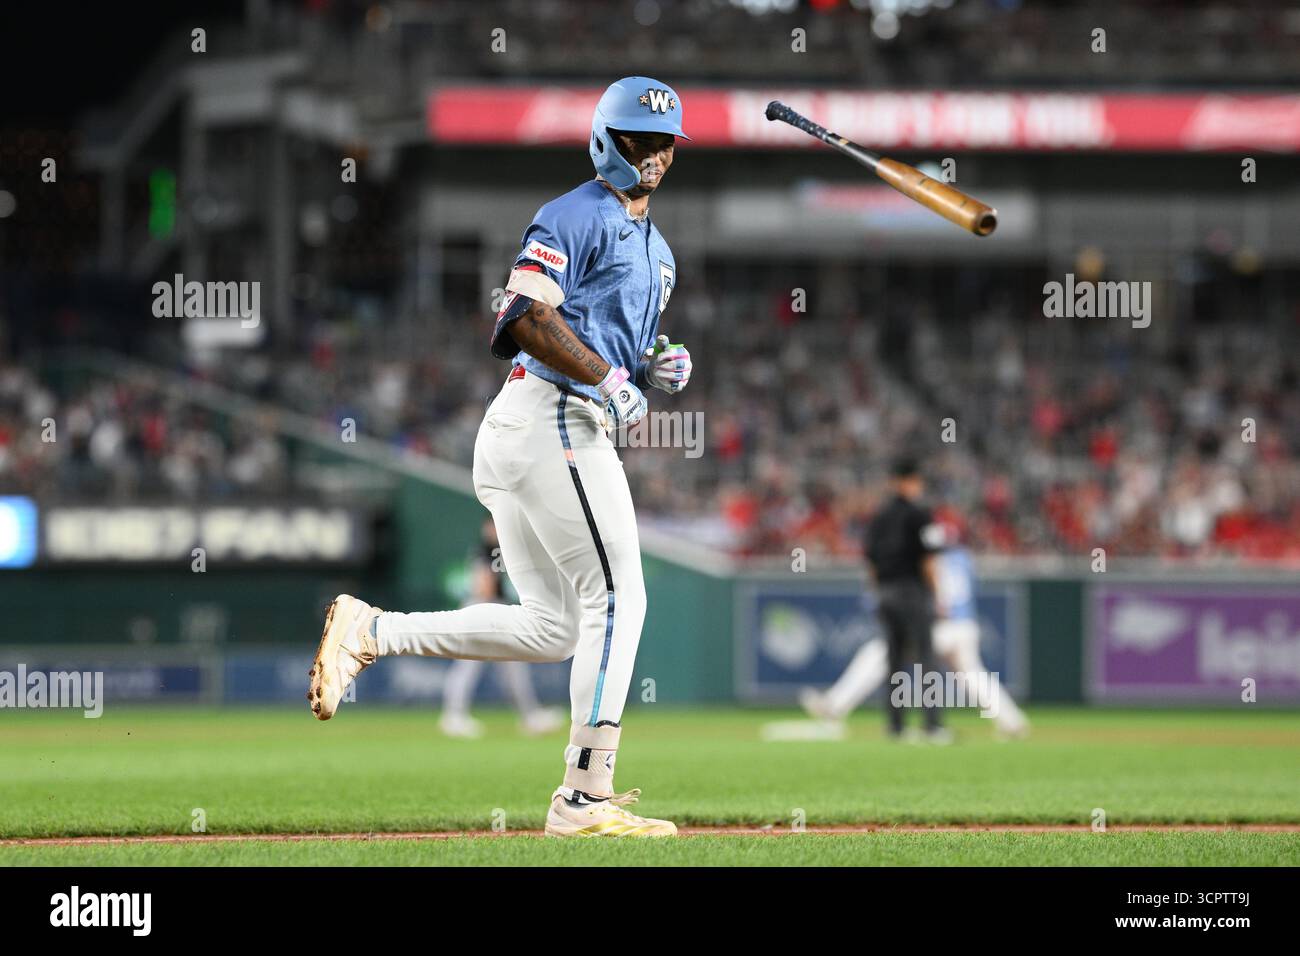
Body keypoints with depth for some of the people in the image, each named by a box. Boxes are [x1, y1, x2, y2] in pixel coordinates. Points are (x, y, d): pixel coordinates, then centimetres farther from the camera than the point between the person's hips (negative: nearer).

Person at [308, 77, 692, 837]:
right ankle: (587, 797, -10)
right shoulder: (575, 216, -6)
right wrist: (608, 378, -19)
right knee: (617, 597, -10)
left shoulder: (658, 252, 24)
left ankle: (370, 631, 5)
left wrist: (664, 369, 8)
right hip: (554, 422, -10)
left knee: (554, 626, 9)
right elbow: (525, 317, -19)